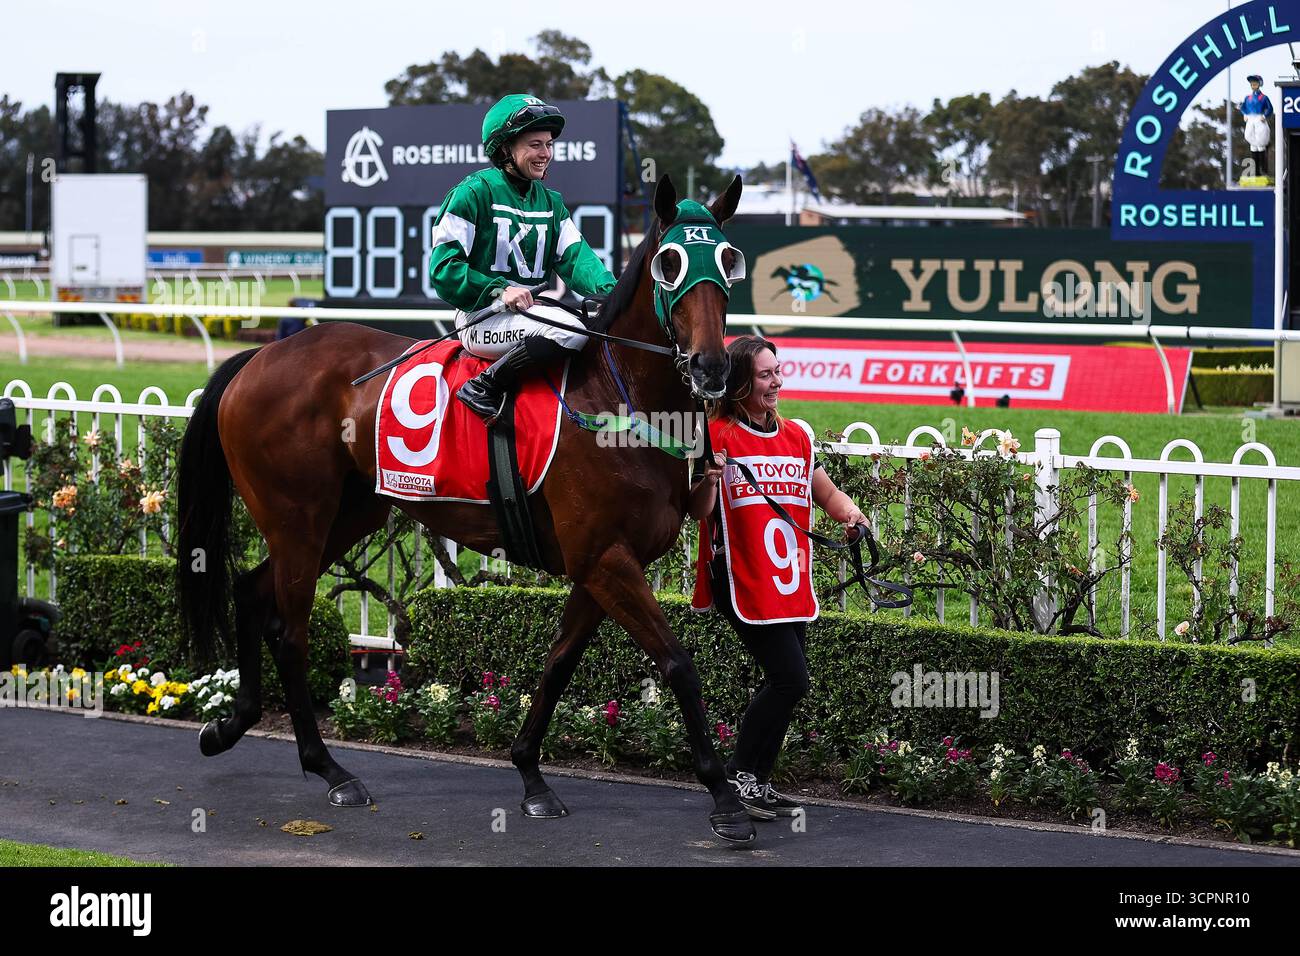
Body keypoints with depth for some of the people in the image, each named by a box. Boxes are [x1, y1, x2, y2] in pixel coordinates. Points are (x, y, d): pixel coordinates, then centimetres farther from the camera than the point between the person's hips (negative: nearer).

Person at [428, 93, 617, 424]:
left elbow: (575, 257, 4)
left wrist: (608, 289, -17)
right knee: (570, 331, -32)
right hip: (481, 317, -8)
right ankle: (484, 389, -20)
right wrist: (498, 290, -22)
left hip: (534, 308, 8)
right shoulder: (475, 192, -5)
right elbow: (444, 267, -9)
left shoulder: (550, 202, 17)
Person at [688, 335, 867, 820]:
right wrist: (708, 481, -29)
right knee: (791, 678, -14)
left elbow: (827, 493, 20)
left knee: (784, 684, 7)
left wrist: (850, 513, -1)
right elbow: (698, 511, -8)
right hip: (743, 582, -7)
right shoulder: (718, 436, -6)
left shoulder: (796, 437, 12)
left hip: (792, 584, 7)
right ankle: (739, 774, -1)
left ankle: (756, 783, 19)